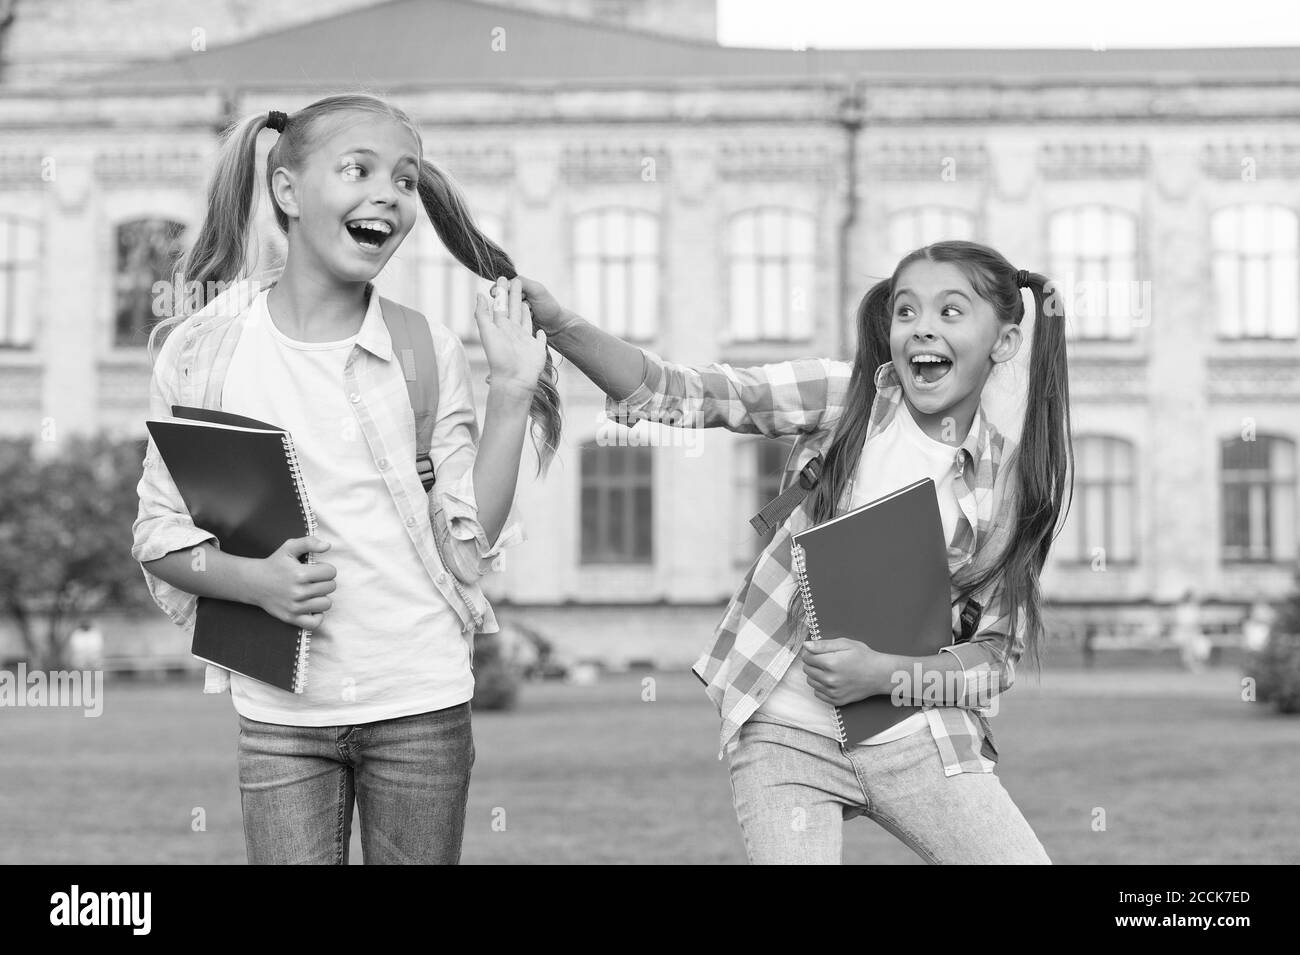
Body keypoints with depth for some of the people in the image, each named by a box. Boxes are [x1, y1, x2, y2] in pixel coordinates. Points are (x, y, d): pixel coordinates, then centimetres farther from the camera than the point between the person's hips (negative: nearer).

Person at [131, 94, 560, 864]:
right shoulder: (204, 353, -3)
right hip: (282, 715, -1)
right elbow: (159, 537, 2)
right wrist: (253, 579, -16)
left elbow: (470, 548, -3)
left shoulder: (428, 352, -1)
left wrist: (511, 397, -11)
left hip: (421, 705, 1)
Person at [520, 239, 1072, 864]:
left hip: (916, 732, 1)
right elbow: (682, 393, -12)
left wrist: (886, 673, -15)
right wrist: (558, 323, -26)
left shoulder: (1011, 481, 0)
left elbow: (997, 655, 3)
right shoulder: (846, 396, -3)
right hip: (786, 731, -1)